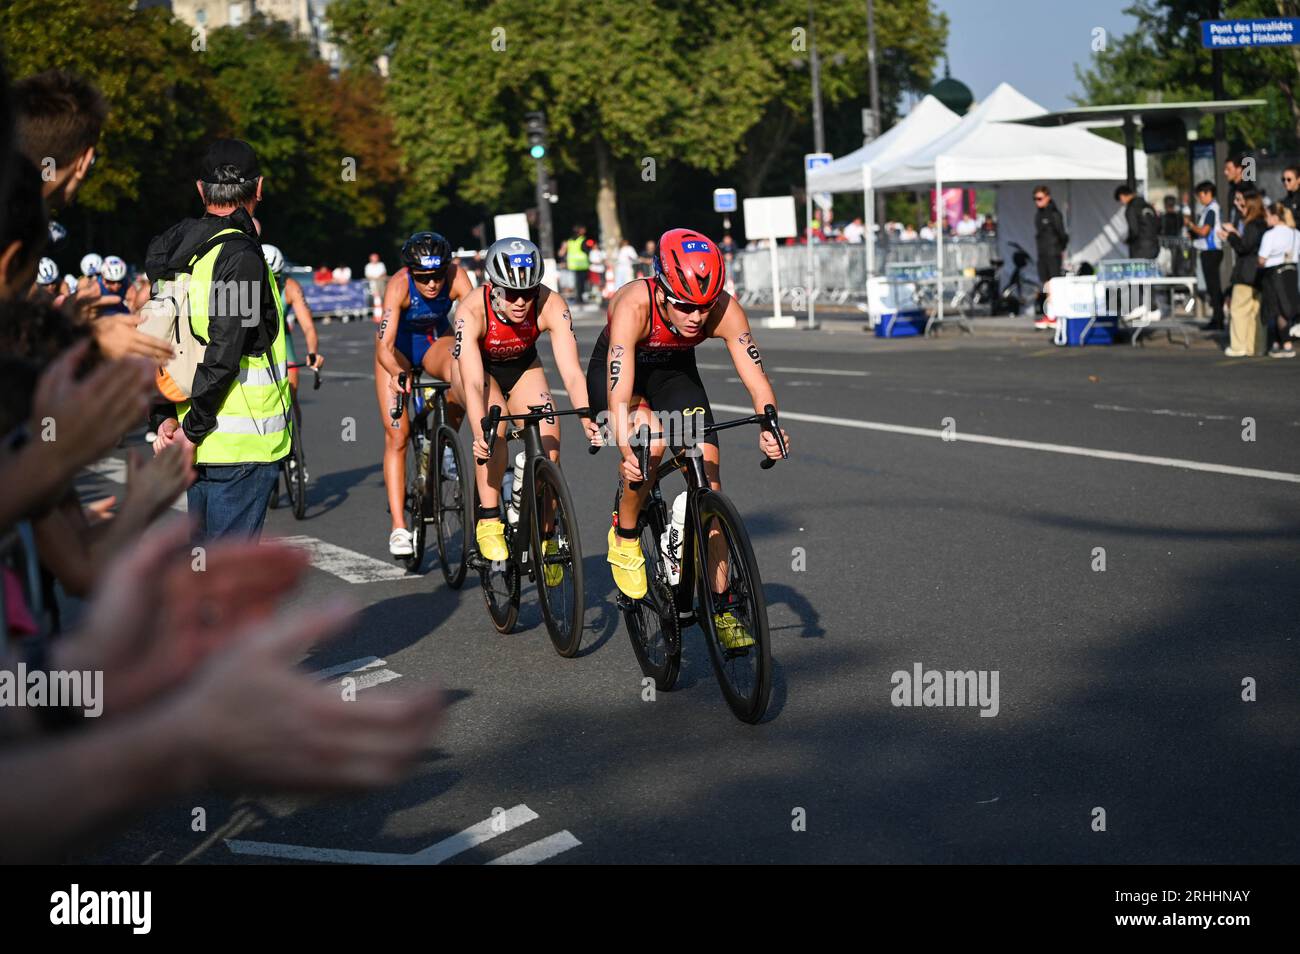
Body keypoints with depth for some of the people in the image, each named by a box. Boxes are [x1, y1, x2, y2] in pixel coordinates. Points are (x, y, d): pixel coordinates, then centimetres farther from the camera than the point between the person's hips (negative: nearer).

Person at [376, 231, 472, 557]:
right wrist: (396, 374, -60)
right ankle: (398, 525, -5)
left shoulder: (456, 277, -30)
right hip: (399, 347, -1)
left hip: (436, 341, 1)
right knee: (397, 434, -9)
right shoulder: (399, 285, -33)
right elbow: (384, 346, -39)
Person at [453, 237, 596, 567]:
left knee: (548, 443, -16)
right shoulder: (472, 312, -37)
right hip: (479, 365, -2)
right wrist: (479, 434, -59)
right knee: (494, 427, -31)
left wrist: (587, 419, -55)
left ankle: (544, 536, 2)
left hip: (523, 367, 2)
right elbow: (473, 382, -44)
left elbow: (571, 371, -39)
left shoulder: (551, 305, -33)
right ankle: (489, 522, -19)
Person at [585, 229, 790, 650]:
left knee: (708, 476, -9)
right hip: (617, 369, -3)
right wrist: (625, 449, -60)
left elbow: (756, 376, -33)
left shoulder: (725, 310, -29)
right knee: (650, 441, -33)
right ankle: (625, 535, -6)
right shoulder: (633, 306, -38)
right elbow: (620, 393, -44)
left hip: (675, 372, 3)